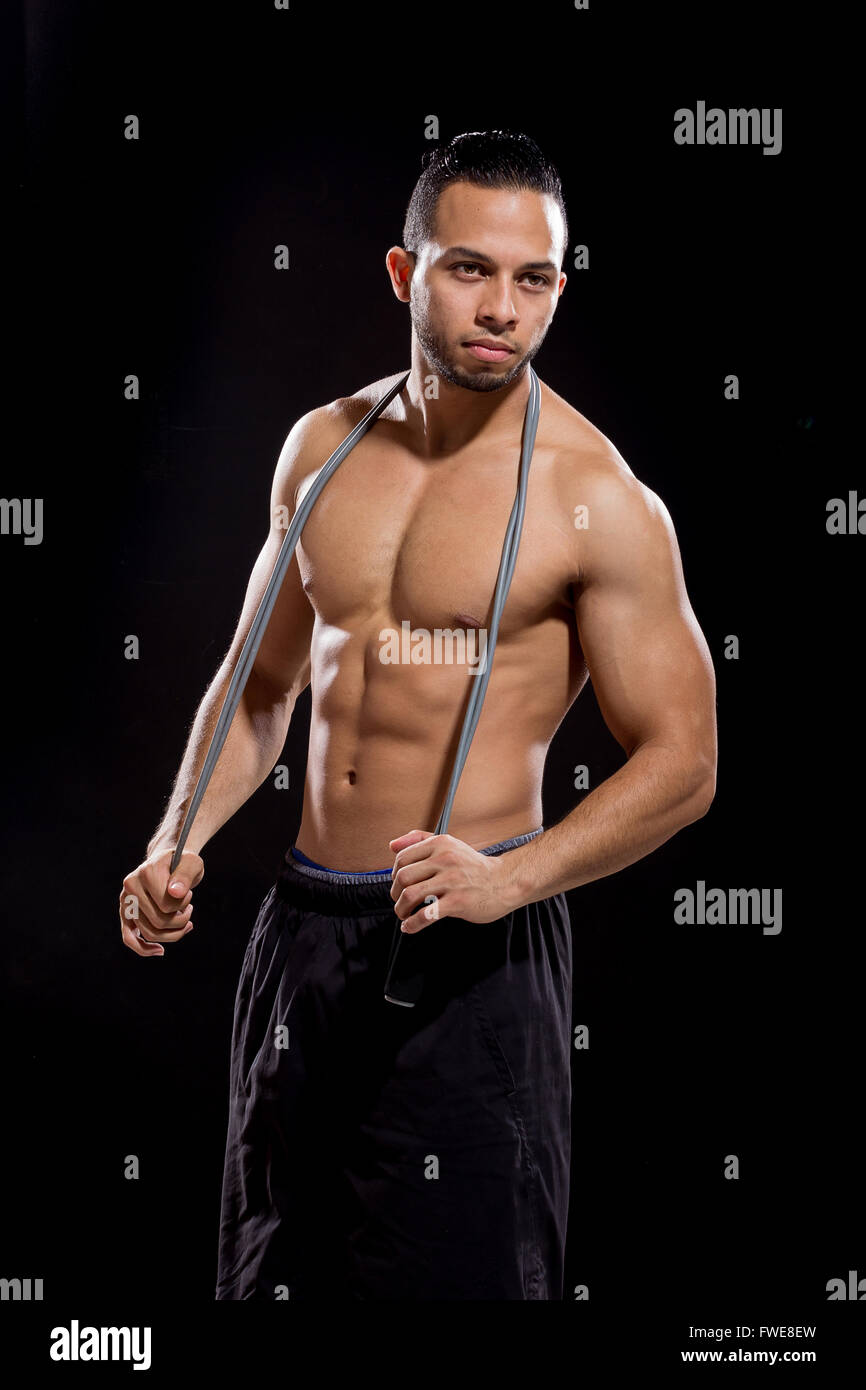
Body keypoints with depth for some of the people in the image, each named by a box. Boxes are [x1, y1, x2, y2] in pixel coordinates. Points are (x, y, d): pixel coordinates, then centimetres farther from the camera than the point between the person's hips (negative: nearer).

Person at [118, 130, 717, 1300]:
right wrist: (181, 841, 4)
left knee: (459, 1268, 3)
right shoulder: (323, 447, 6)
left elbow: (682, 761, -10)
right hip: (304, 924, 6)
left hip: (473, 941, -5)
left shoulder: (597, 499, -11)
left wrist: (508, 880, -23)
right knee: (277, 1267, 18)